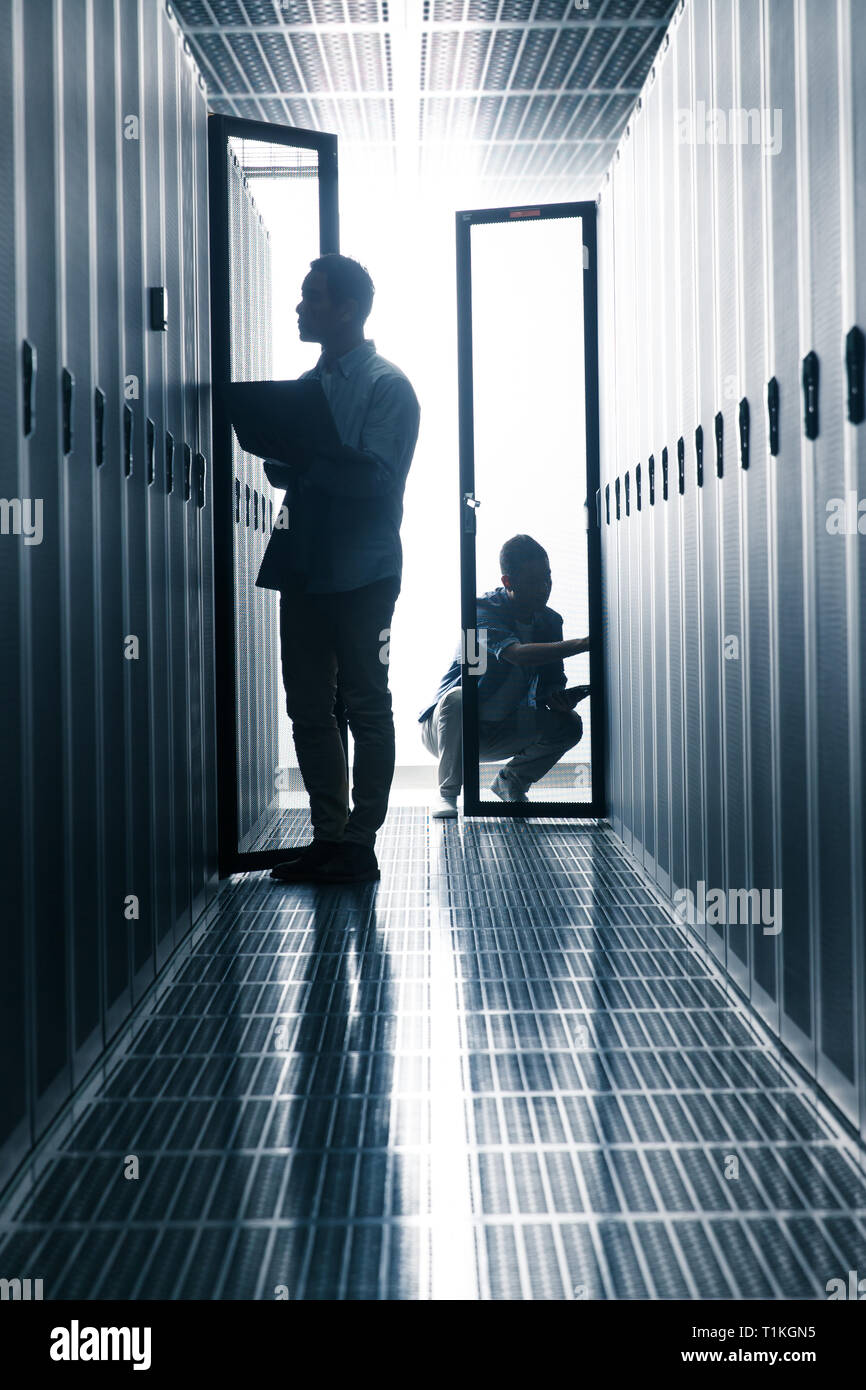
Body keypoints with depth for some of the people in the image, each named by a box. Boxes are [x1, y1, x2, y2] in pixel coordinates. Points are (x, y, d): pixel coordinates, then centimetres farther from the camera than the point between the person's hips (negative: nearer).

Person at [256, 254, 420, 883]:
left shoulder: (387, 385, -5)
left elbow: (379, 476, -16)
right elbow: (292, 469, 17)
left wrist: (306, 460, -26)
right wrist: (281, 458, -6)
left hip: (362, 571, -7)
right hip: (305, 566, 7)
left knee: (366, 707, -1)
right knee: (309, 707, 8)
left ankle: (360, 844, 4)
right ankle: (329, 835, 16)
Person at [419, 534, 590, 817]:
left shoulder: (550, 621, 0)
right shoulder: (485, 610, -22)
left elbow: (551, 681, 2)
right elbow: (518, 654, -40)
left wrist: (557, 697, -23)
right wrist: (579, 644, -48)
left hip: (500, 734, 6)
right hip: (443, 728, -5)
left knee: (569, 724, -16)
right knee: (457, 698, -39)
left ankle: (510, 781, 10)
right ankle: (448, 793, -19)